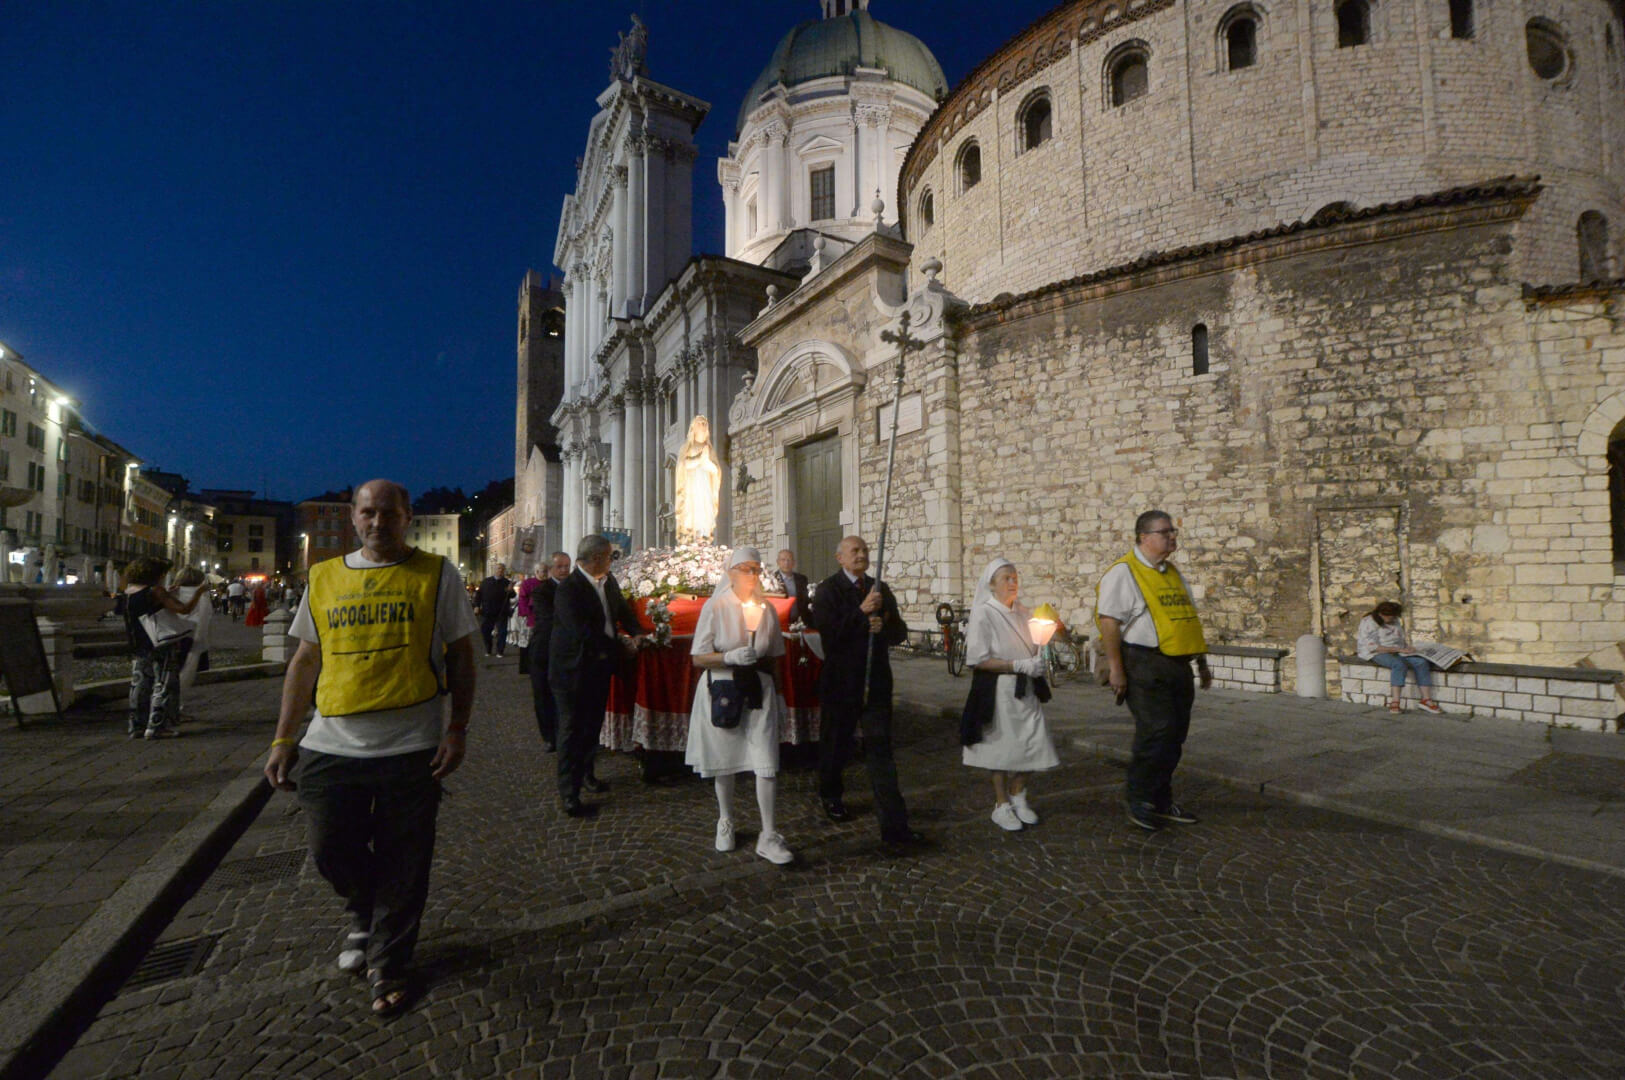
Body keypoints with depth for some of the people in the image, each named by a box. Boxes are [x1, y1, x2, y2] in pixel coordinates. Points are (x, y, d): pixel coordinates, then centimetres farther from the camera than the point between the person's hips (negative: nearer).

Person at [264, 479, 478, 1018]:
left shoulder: (435, 574, 0)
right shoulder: (324, 578, 10)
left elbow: (461, 655, 0)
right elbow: (305, 660, 14)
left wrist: (457, 730, -7)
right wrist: (283, 738, 8)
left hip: (411, 747, -3)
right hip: (331, 745, 3)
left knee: (402, 865, 6)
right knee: (330, 851, 9)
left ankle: (388, 966, 29)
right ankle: (365, 917, 43)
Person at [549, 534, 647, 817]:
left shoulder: (608, 581, 4)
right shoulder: (568, 589, -22)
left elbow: (622, 609, 17)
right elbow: (581, 631, -28)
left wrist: (637, 632, -1)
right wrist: (623, 642, -23)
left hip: (600, 666, 8)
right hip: (573, 669, -8)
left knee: (593, 725, 21)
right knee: (572, 729, 2)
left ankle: (585, 772, 40)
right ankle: (569, 792, 13)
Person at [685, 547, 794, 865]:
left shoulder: (766, 608, 3)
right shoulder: (715, 607, -7)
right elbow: (699, 658, -8)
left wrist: (777, 695, 13)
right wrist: (730, 657, -24)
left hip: (758, 691, 2)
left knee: (766, 762, -5)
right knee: (724, 760, 13)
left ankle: (768, 837, 5)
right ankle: (725, 823, 35)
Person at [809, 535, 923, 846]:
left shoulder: (880, 589, 9)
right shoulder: (827, 590, -6)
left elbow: (900, 633, 9)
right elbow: (828, 632, -19)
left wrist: (883, 626, -13)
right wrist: (862, 612, -23)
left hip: (876, 681, 3)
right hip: (841, 681, -3)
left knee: (880, 751, 2)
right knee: (836, 744, 15)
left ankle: (894, 825, 4)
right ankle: (830, 795, 41)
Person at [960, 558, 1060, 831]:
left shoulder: (1023, 613, 10)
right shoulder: (983, 614, -10)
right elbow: (978, 659, -15)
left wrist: (1037, 660, -2)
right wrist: (1019, 666, -18)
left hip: (1026, 689, 6)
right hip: (998, 690, -6)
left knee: (1030, 744, 5)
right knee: (1001, 746, 3)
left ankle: (1018, 798, 26)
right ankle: (1002, 806, 20)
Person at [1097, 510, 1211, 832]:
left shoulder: (1172, 573, 19)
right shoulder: (1123, 572, -8)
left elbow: (1189, 618, 25)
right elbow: (1109, 621, -15)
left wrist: (1201, 661, 23)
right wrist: (1115, 668, -19)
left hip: (1177, 666, 8)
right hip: (1144, 664, -8)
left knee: (1174, 736, 11)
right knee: (1156, 731, -10)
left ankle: (1161, 801, 24)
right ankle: (1139, 802, 6)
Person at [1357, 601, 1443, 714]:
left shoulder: (1395, 621, 13)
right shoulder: (1369, 623, -12)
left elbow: (1403, 638, 25)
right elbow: (1373, 647, -19)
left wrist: (1408, 647, 2)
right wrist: (1398, 649, -19)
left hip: (1397, 652, 7)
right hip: (1377, 654, -7)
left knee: (1421, 662, -19)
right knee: (1399, 664, -36)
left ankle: (1426, 699, -18)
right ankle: (1395, 702, -41)